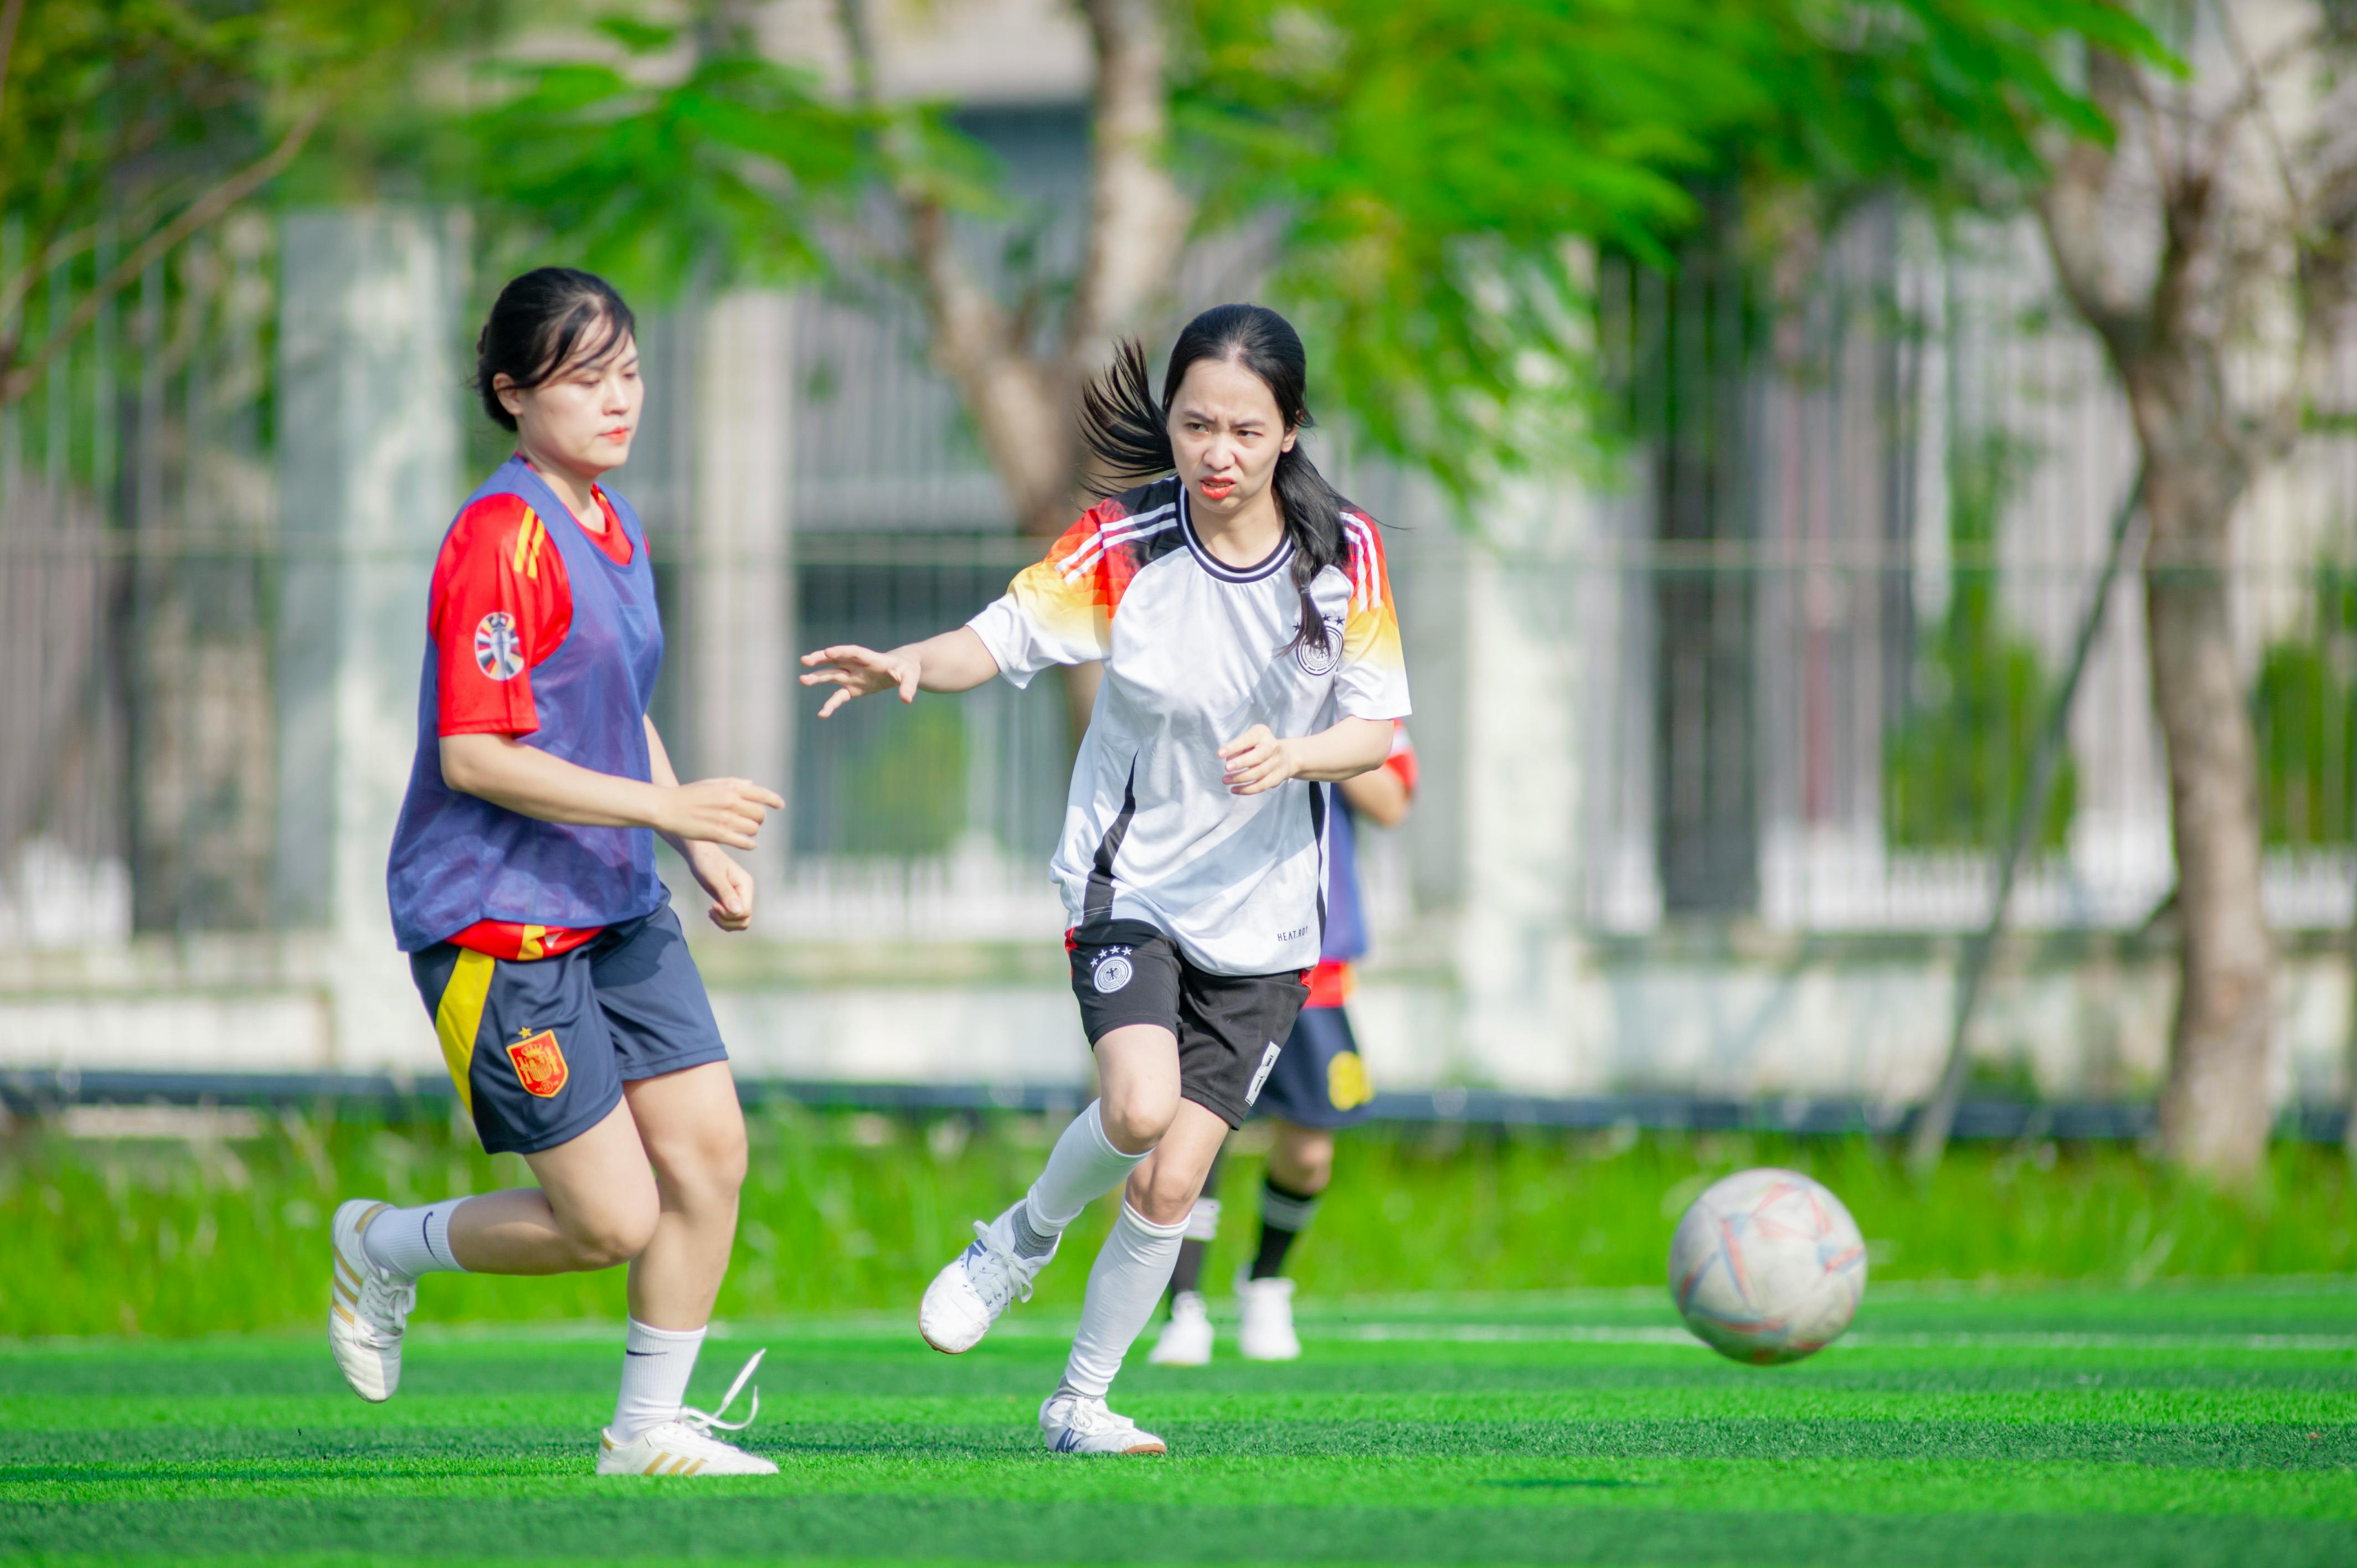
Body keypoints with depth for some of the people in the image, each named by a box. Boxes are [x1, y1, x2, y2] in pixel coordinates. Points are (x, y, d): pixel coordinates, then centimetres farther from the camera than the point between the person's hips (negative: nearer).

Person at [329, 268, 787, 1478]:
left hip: (616, 907, 9)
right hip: (495, 921, -9)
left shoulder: (613, 526, 12)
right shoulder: (502, 538, -18)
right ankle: (384, 1248, 18)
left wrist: (698, 846, 13)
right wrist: (665, 805, -23)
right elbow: (475, 756, -22)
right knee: (612, 1220, -7)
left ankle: (650, 1428, 14)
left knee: (710, 1150, 0)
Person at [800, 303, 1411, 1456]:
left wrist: (1294, 754, -23)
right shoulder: (1122, 547, -10)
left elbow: (1377, 729, -2)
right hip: (1130, 877, -2)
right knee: (1139, 1105, -27)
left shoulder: (1347, 554, -6)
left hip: (1263, 908, 2)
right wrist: (908, 666, -34)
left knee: (1170, 1186, 0)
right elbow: (1005, 637, -13)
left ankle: (1080, 1403, 22)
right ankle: (1025, 1236, 6)